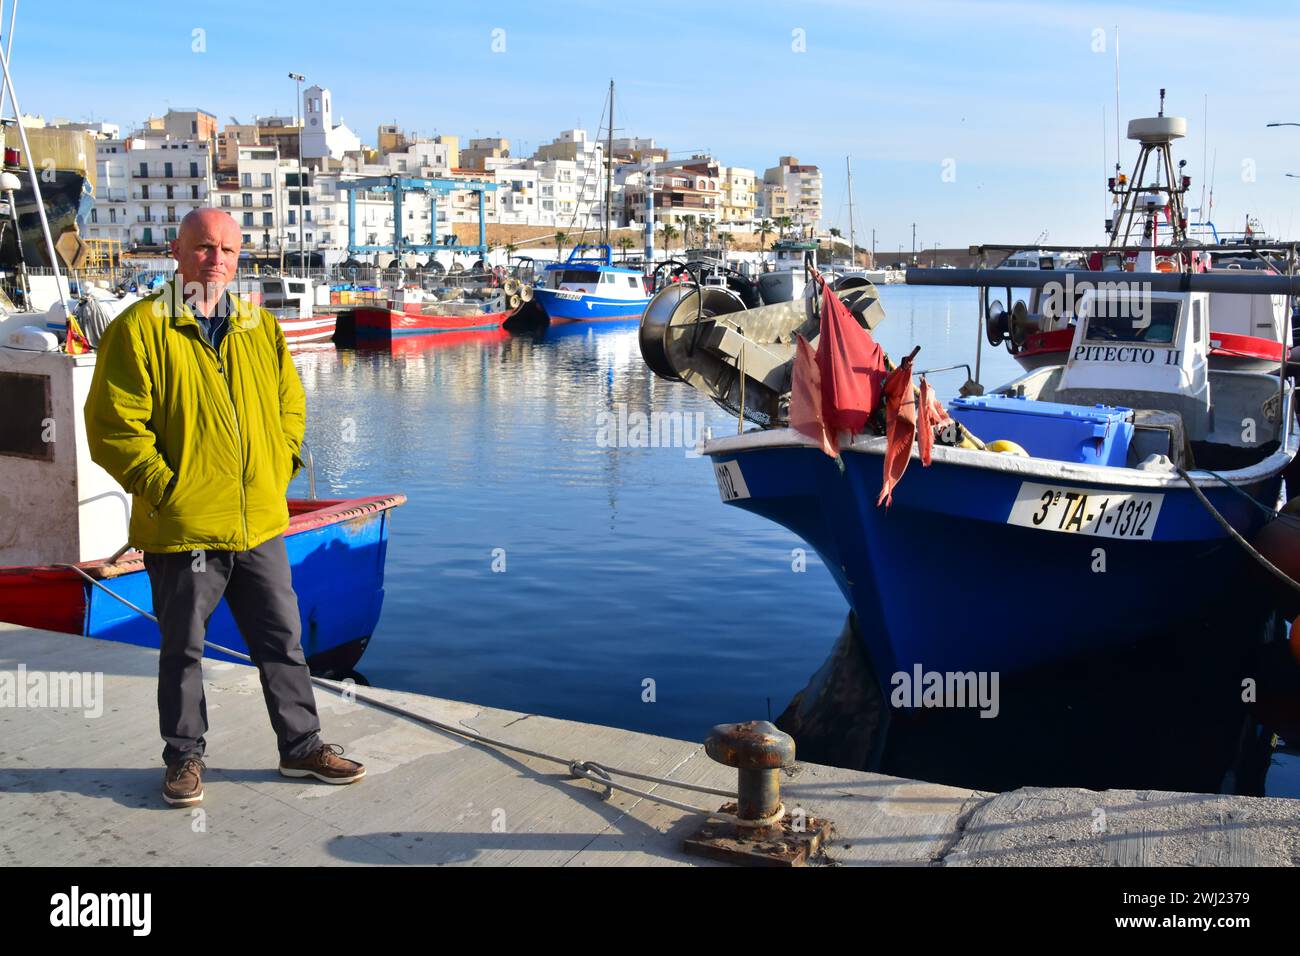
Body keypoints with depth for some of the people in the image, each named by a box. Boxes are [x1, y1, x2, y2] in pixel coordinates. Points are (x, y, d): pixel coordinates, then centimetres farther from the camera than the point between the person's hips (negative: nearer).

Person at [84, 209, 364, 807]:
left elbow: (291, 407, 19)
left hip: (260, 524, 5)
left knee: (283, 642, 13)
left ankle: (301, 747, 26)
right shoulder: (140, 329, -7)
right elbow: (113, 427, -10)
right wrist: (164, 486, -12)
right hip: (182, 527, -5)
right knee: (183, 649, 10)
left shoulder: (261, 328, 10)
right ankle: (184, 758, 26)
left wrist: (278, 473, 7)